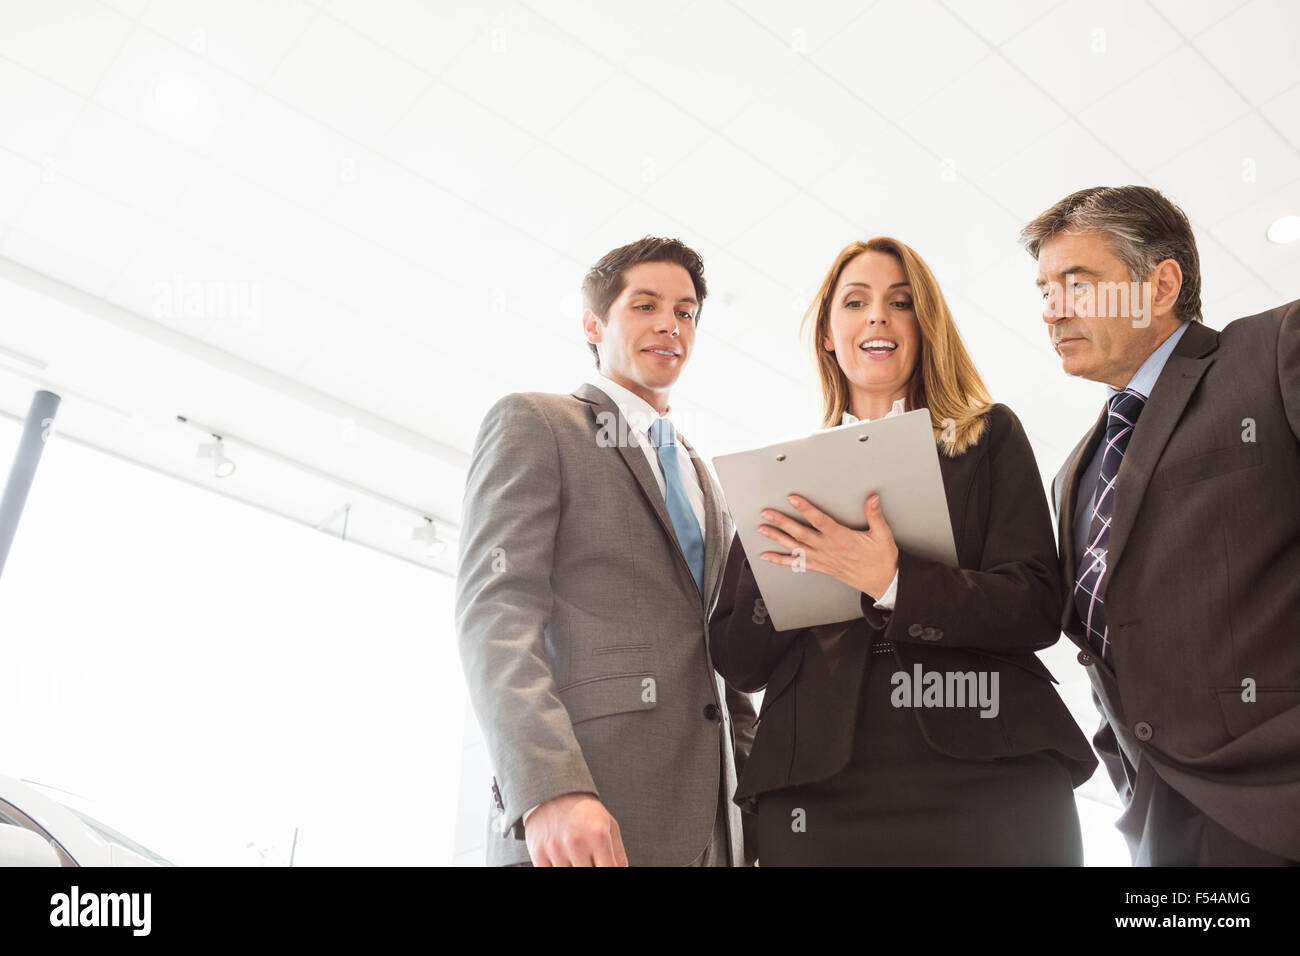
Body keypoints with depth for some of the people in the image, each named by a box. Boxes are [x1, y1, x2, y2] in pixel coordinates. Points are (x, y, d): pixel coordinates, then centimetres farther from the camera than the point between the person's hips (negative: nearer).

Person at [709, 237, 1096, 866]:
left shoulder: (990, 437, 10)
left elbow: (1036, 608, -3)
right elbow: (737, 664, 9)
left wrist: (890, 582, -18)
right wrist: (782, 565, -10)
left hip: (988, 774, 0)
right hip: (819, 791, 1)